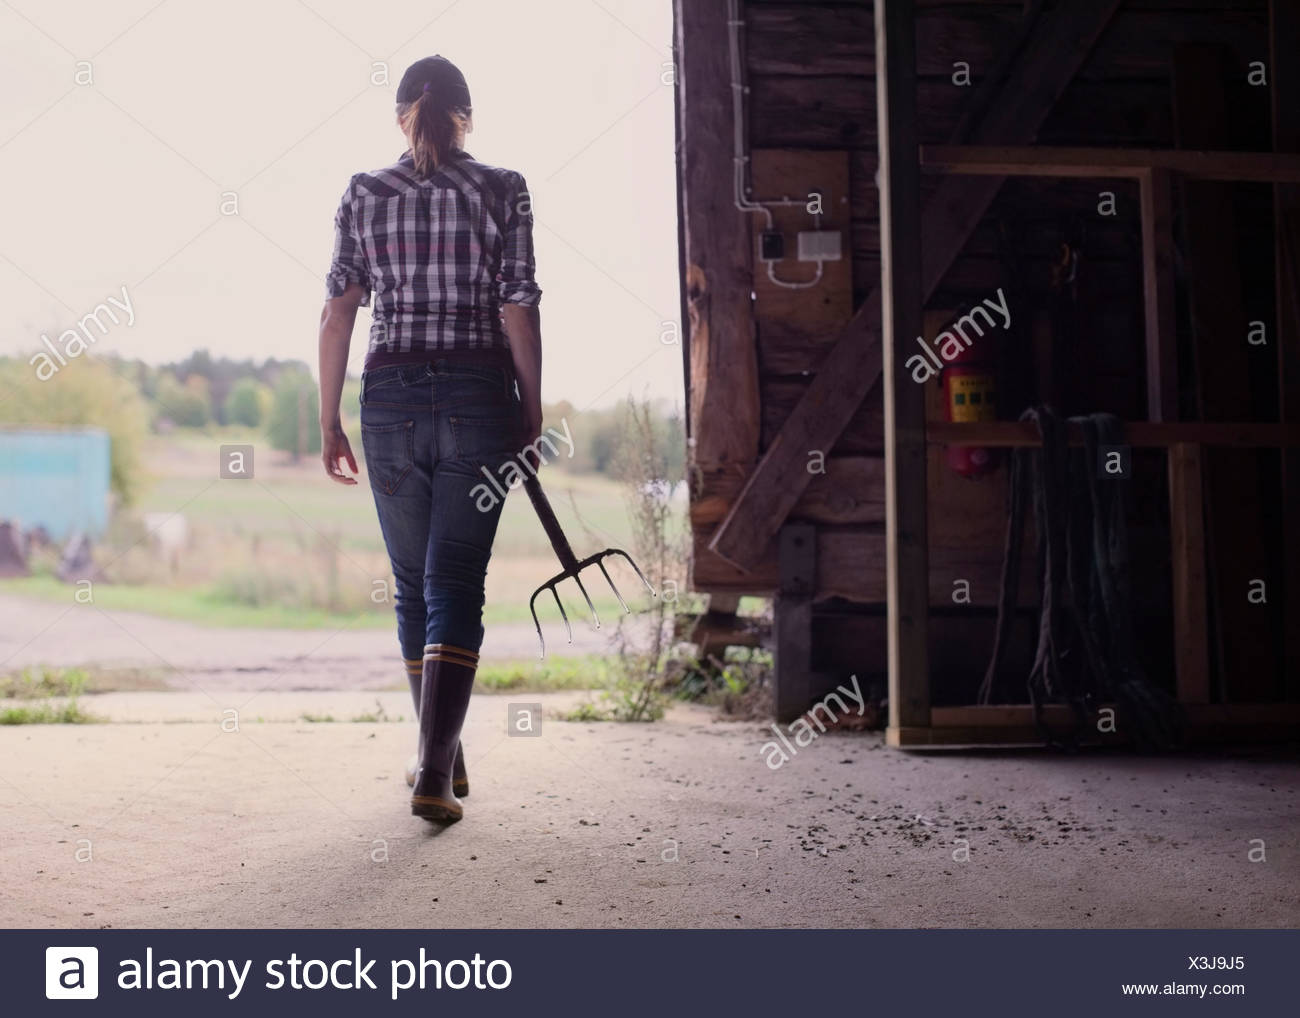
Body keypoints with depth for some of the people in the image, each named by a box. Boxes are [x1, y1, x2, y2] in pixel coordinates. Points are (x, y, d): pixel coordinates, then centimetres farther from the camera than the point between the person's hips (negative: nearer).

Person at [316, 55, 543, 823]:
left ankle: (445, 759, 25)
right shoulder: (503, 190, 1)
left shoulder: (365, 194, 5)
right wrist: (533, 406, 5)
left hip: (392, 398, 2)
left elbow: (338, 313, 2)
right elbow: (518, 307, -4)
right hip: (479, 397, -2)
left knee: (414, 586, 15)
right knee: (457, 588, 0)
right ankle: (434, 770, -12)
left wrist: (329, 421, 6)